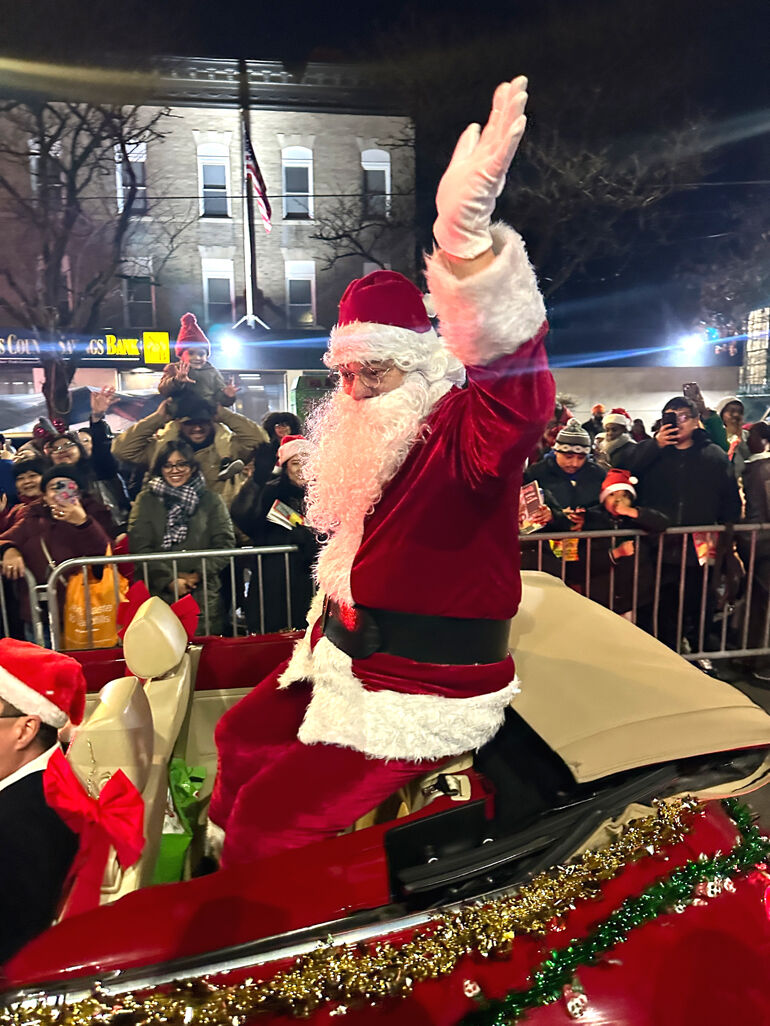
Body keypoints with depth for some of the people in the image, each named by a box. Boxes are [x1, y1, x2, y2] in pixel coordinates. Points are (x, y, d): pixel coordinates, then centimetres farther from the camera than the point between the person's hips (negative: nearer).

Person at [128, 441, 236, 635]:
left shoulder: (210, 499, 9)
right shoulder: (146, 499, 10)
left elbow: (225, 543, 2)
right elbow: (139, 546, 0)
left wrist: (199, 574, -9)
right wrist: (169, 580, -9)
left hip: (204, 593, 0)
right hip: (158, 591, 0)